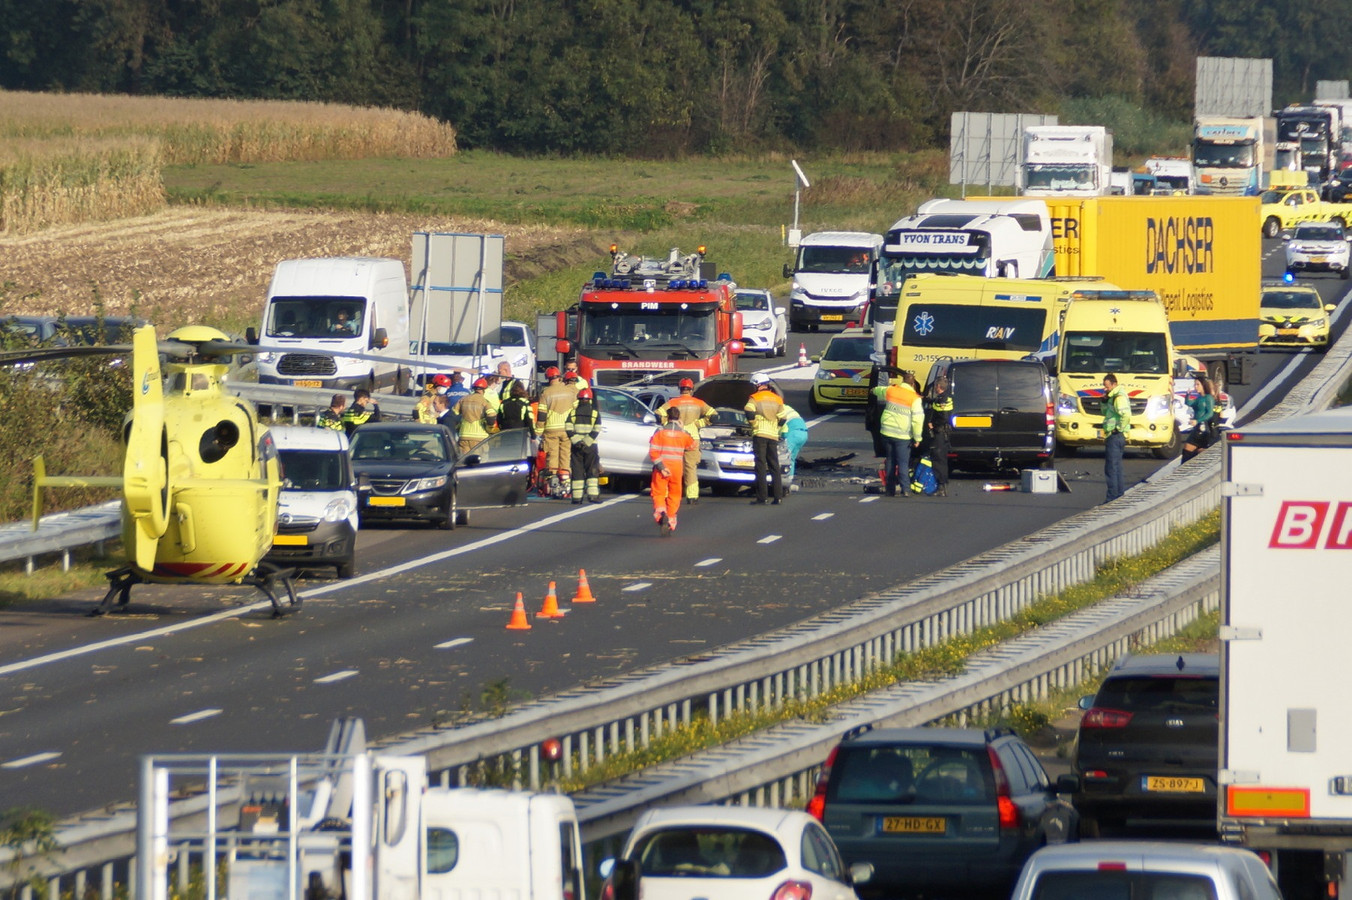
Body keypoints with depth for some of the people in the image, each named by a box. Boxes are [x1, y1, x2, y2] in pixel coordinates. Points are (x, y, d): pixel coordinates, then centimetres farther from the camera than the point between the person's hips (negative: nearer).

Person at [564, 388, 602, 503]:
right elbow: (596, 430, -8)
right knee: (592, 471, 3)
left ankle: (577, 497, 1)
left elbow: (568, 429, -5)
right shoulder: (595, 413, 2)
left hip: (576, 446, 1)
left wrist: (576, 442, -9)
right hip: (590, 446, -1)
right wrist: (586, 443, -11)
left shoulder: (573, 412, 6)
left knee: (577, 472, 4)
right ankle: (592, 495, -5)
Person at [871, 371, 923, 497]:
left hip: (887, 433, 4)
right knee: (903, 463, 0)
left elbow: (877, 391, 26)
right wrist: (917, 438, -5)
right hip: (903, 435, -3)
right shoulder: (914, 398, -8)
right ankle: (905, 489, -13)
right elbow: (917, 419, -12)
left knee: (890, 462, 14)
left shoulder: (890, 391, 4)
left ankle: (890, 490, 15)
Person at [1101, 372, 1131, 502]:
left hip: (1115, 437, -11)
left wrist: (1120, 428, -19)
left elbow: (1126, 415, -29)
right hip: (1114, 437, 11)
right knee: (1117, 468, 15)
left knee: (1111, 468, -9)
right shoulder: (1112, 397, 15)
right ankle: (1121, 495, 20)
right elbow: (1105, 413, 24)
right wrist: (1104, 401, 8)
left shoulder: (1119, 398, -16)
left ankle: (1112, 498, -9)